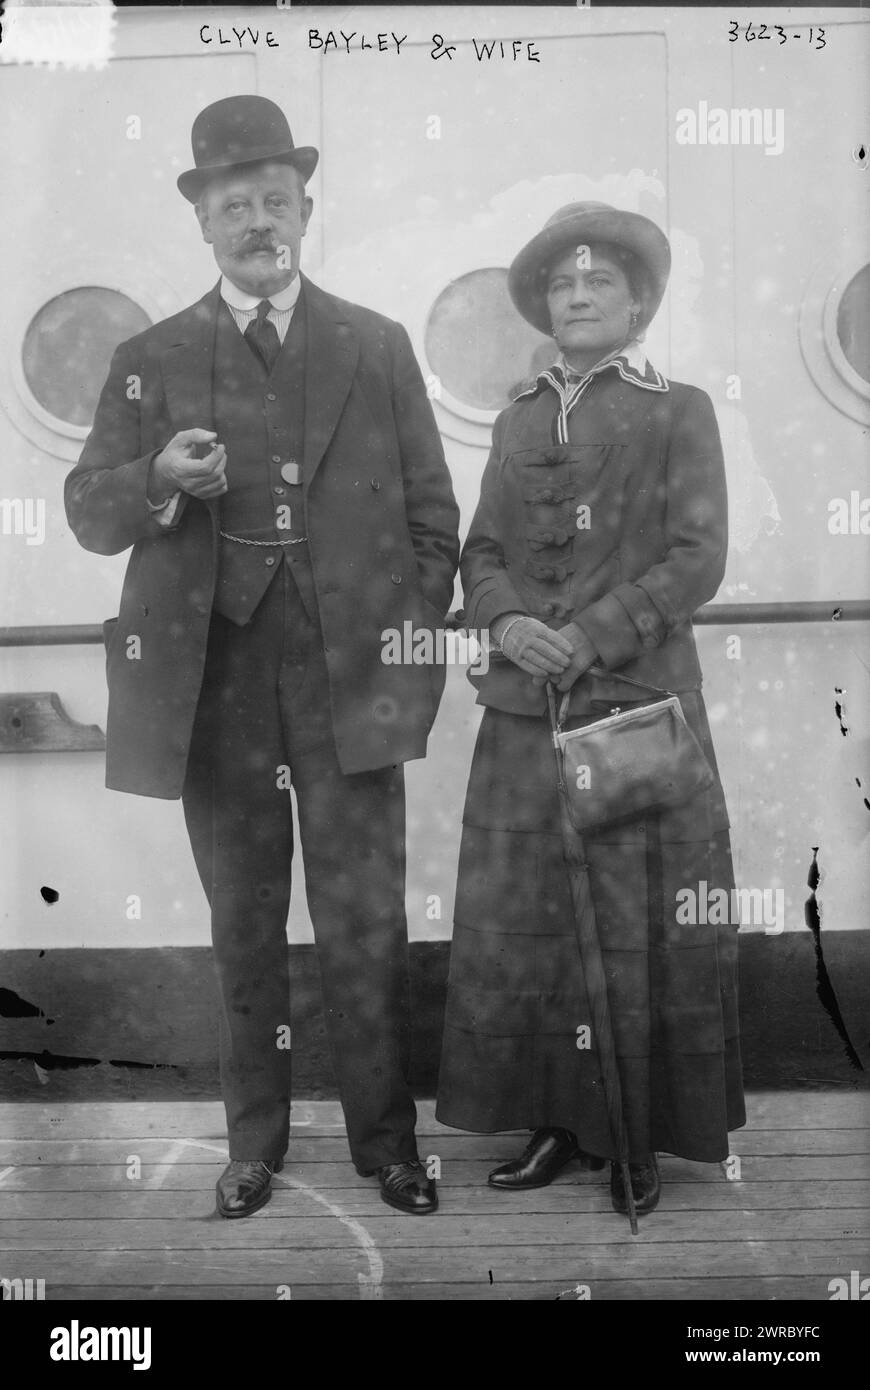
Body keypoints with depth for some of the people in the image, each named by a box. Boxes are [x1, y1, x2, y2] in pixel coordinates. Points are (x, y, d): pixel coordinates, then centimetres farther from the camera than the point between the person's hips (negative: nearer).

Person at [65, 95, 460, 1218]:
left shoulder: (378, 347, 9)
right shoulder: (149, 360, 9)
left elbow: (431, 510, 9)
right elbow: (89, 515, 5)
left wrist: (420, 640, -1)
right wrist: (157, 479, -16)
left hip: (352, 675, 0)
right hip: (215, 678, 1)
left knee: (366, 926, 5)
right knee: (243, 930, 11)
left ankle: (386, 1141, 21)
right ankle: (254, 1144, 25)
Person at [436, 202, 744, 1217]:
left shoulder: (679, 412, 3)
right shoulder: (517, 420, 15)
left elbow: (697, 559, -5)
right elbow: (481, 551, 11)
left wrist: (590, 638, -14)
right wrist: (506, 624, -10)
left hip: (637, 704, -4)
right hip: (524, 712, 4)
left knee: (638, 932, 1)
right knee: (520, 923, 4)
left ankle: (637, 1137, 15)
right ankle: (556, 1120, 18)